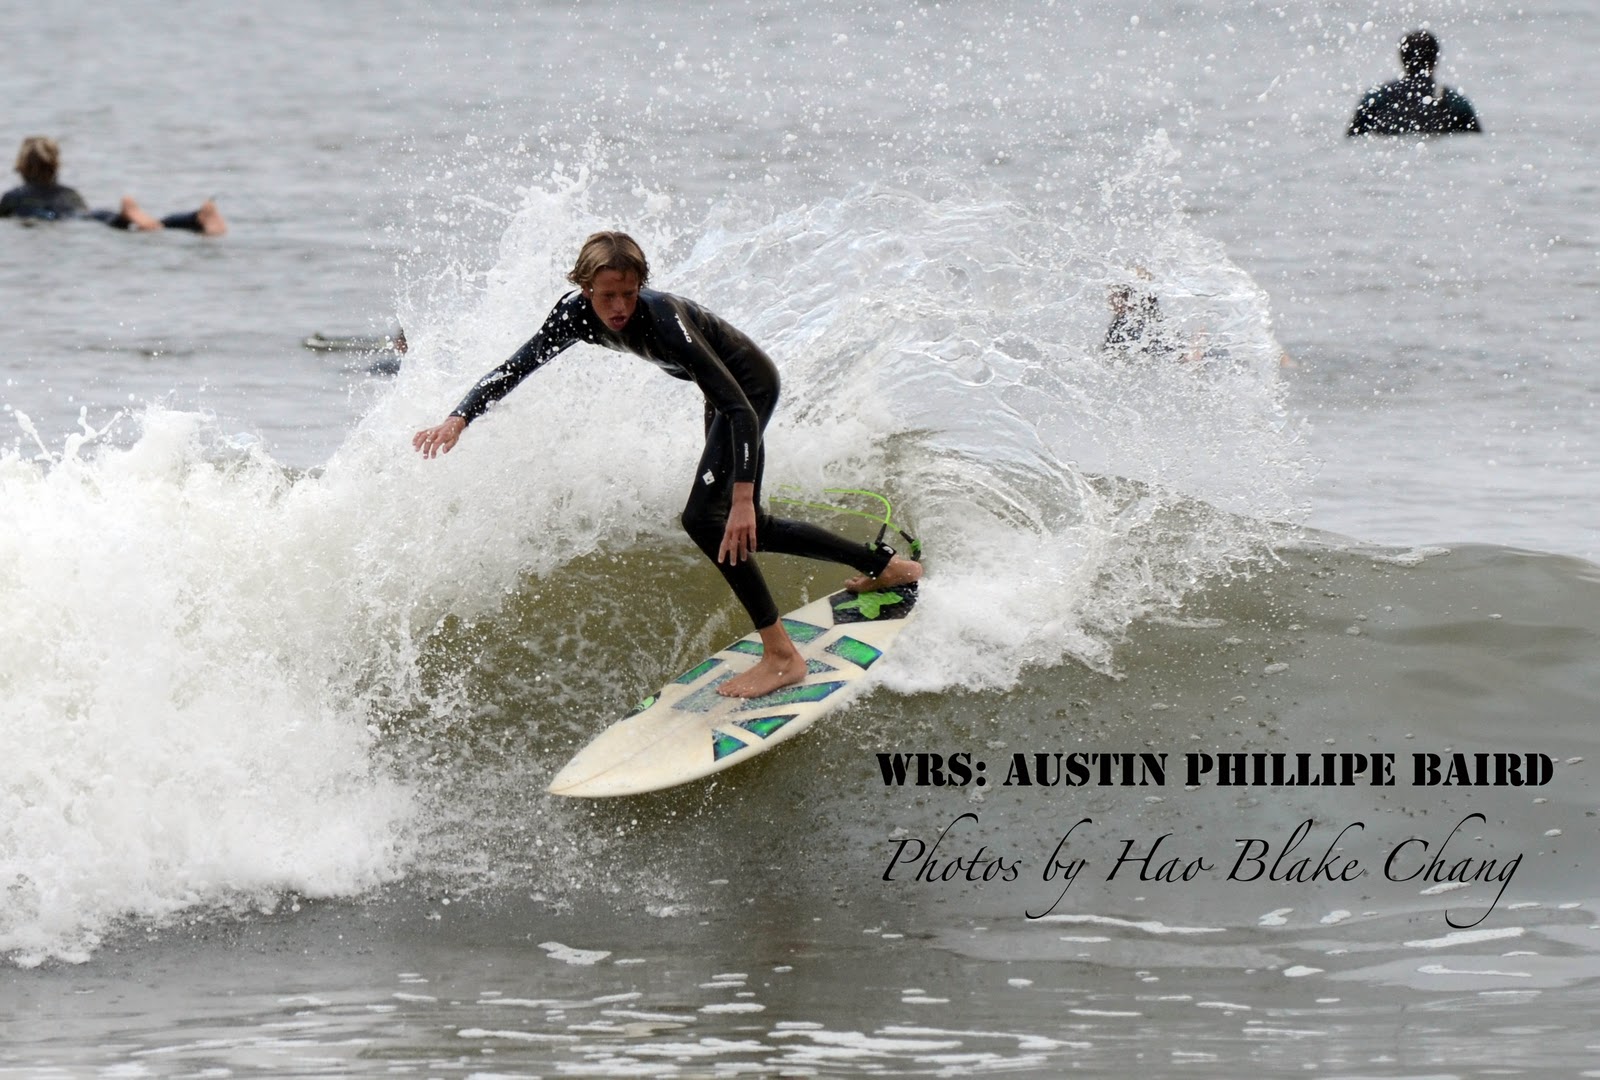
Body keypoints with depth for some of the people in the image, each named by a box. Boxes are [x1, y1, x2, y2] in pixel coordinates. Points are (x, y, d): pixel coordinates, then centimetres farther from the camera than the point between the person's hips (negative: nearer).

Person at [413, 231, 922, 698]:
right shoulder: (577, 314, -21)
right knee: (749, 530, 16)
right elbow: (516, 368, -13)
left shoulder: (663, 320, -38)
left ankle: (781, 656, -16)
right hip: (723, 393, 8)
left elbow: (742, 410, -39)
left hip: (752, 385, -8)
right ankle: (885, 565, 33)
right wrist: (457, 420, -30)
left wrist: (742, 500, -46)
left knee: (705, 516, -21)